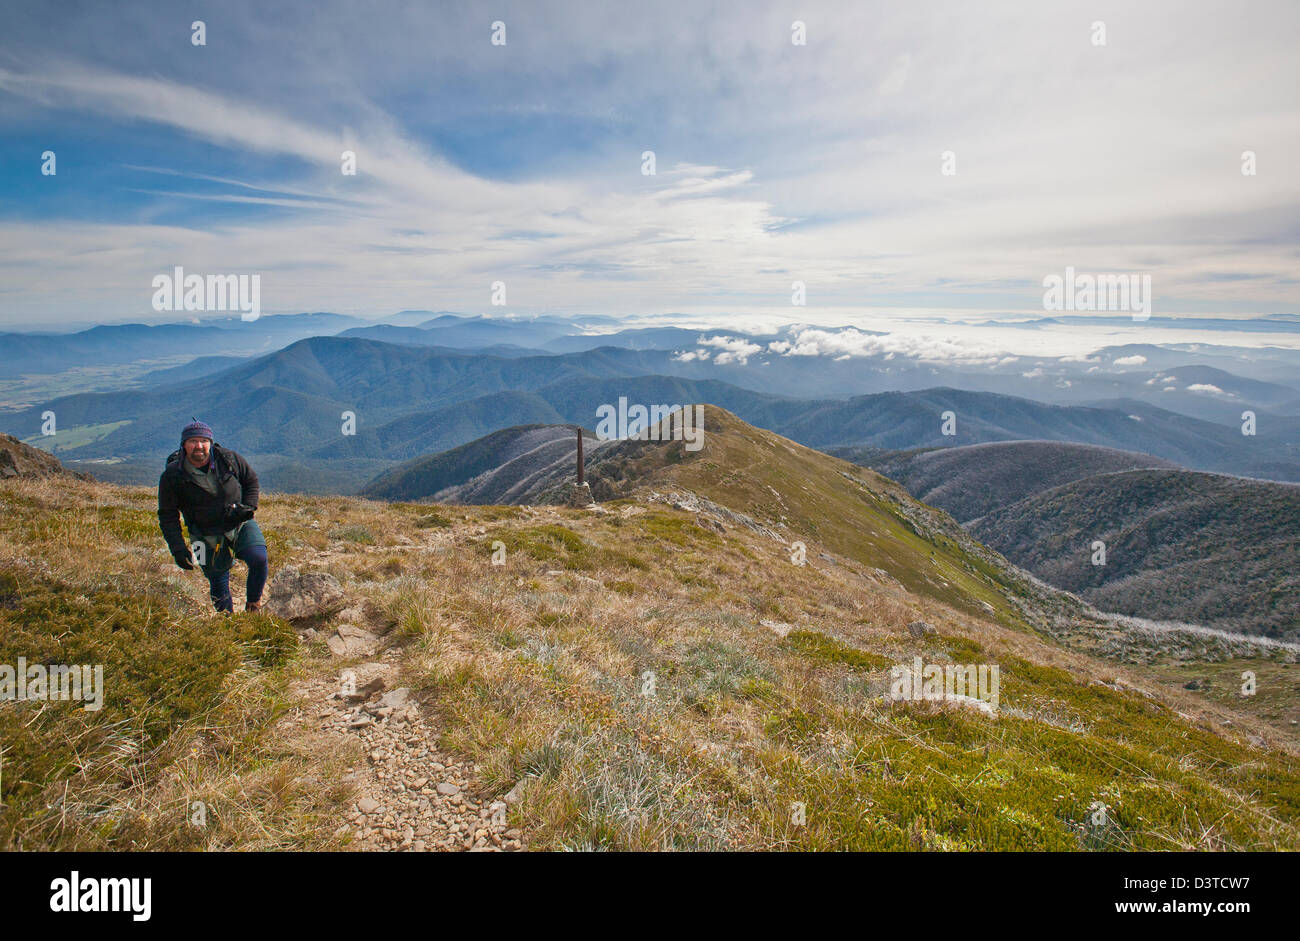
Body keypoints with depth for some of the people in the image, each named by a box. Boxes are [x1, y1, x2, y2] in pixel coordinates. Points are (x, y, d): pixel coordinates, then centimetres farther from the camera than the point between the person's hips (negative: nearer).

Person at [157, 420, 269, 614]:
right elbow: (167, 516, -5)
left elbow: (251, 480, 9)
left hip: (241, 524, 1)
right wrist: (178, 548, -12)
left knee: (259, 559, -20)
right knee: (218, 581, 5)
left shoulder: (228, 458, -9)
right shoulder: (172, 476, -11)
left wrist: (249, 507, -6)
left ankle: (253, 605, 5)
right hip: (208, 536, 0)